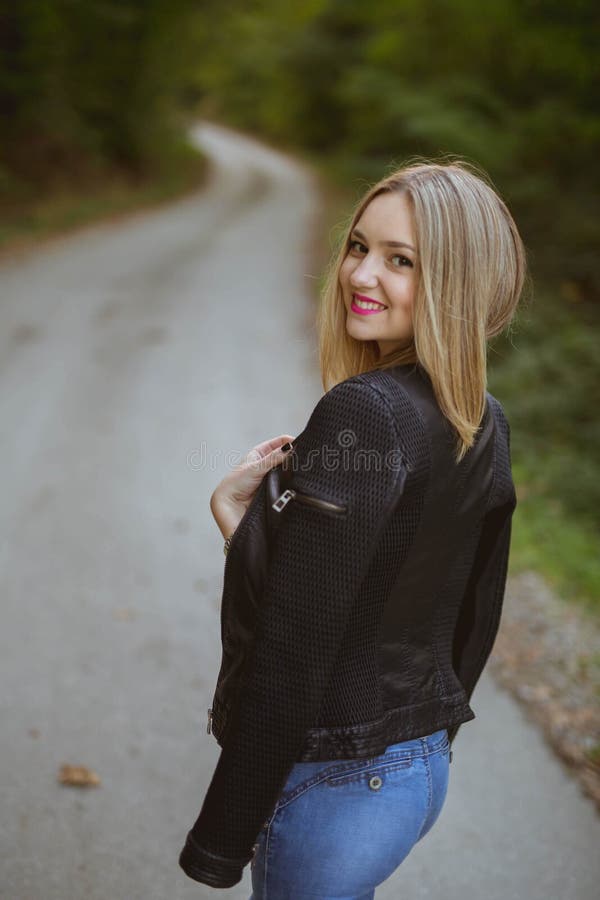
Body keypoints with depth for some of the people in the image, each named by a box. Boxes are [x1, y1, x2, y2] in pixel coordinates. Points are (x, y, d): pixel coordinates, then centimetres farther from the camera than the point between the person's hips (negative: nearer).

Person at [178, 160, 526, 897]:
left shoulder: (363, 413, -23)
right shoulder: (486, 427, 3)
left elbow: (293, 651, -24)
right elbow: (472, 629, 9)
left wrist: (222, 839, -16)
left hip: (329, 787, -8)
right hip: (422, 773, 8)